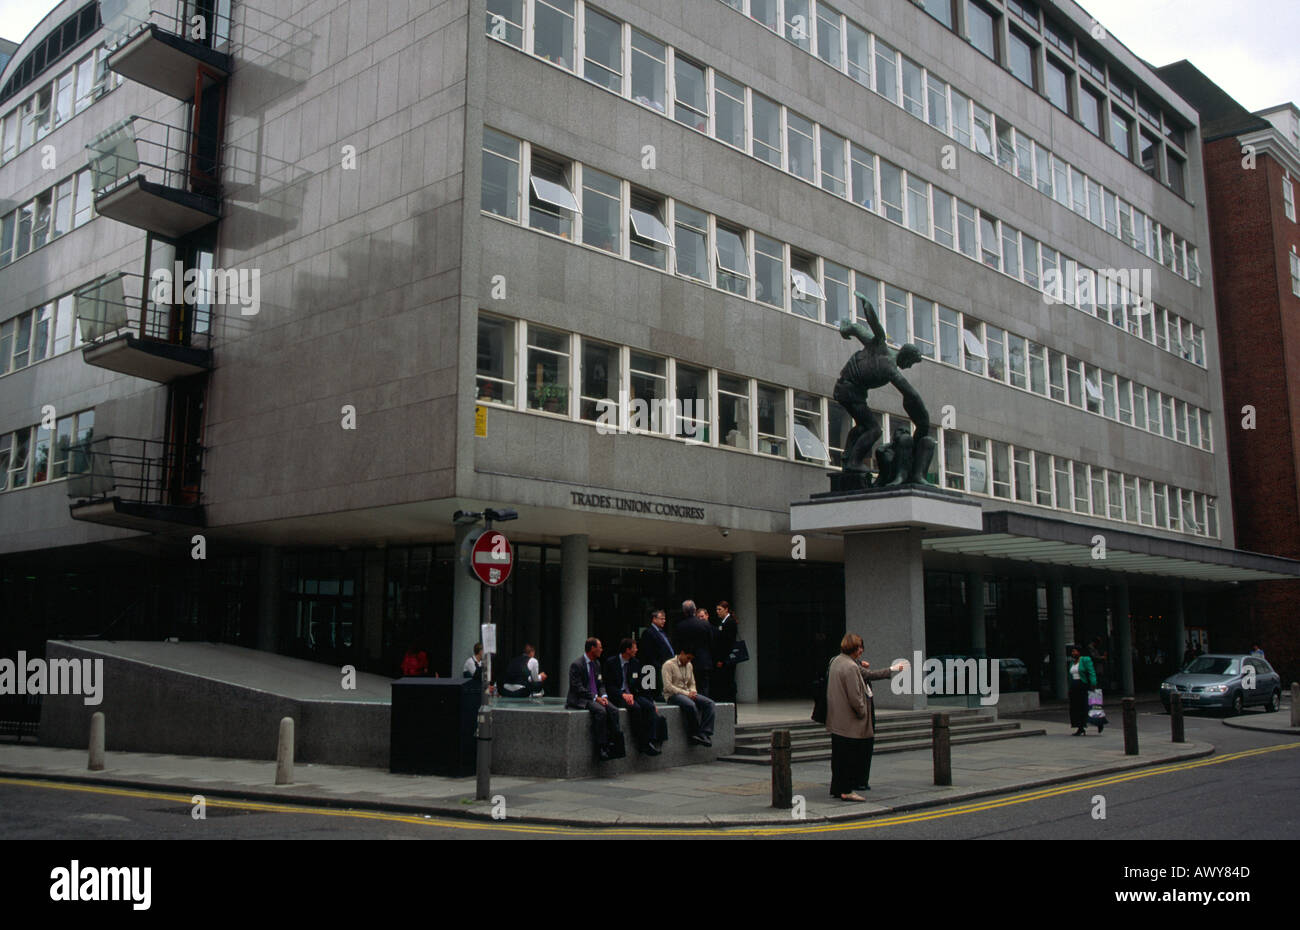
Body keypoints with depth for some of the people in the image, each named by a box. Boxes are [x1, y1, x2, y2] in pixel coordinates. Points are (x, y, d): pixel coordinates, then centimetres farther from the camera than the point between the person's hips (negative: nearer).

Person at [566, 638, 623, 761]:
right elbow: (578, 688, -17)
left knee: (614, 710, -19)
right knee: (601, 711, -32)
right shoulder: (576, 664, -12)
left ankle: (613, 744, -19)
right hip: (580, 699, -7)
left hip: (596, 697, 7)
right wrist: (595, 698, -21)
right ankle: (601, 747, -26)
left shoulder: (596, 663, 14)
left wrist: (603, 696, -2)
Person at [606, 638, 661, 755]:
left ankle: (649, 742, -28)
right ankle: (641, 743, -26)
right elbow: (609, 685, -8)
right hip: (618, 696, -5)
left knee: (649, 706, -23)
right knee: (636, 707, -32)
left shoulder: (635, 663, 12)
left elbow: (639, 685, 14)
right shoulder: (611, 662, -4)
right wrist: (623, 695, -23)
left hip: (633, 694, 5)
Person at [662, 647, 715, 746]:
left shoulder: (689, 665, 15)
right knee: (691, 705, -37)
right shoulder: (669, 664, -8)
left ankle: (705, 734, -26)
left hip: (687, 694, 7)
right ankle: (696, 734, -21)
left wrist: (692, 692, -3)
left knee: (709, 703, -18)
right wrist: (686, 693, -19)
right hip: (672, 695, -7)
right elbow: (668, 686, -15)